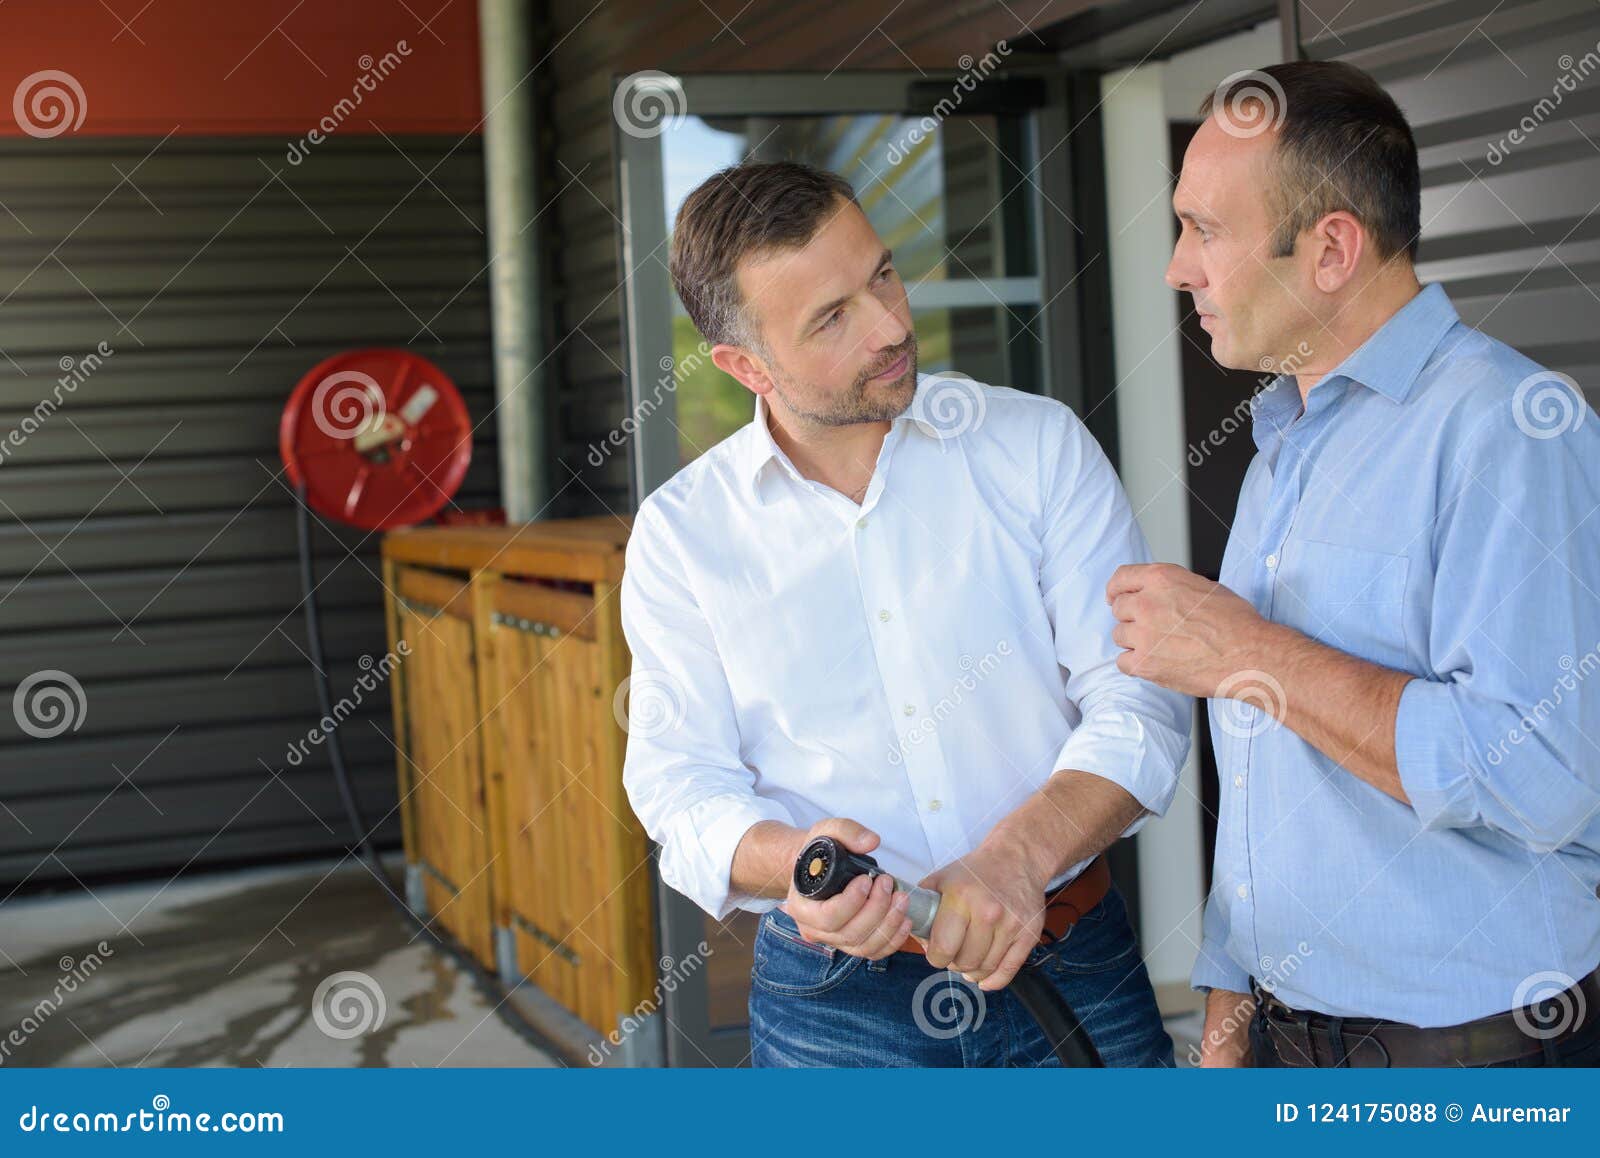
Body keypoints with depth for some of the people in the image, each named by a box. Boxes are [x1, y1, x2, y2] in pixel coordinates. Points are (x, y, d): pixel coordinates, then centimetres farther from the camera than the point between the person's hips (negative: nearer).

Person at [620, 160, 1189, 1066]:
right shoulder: (680, 533, -1)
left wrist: (1015, 858, -24)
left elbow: (1139, 702, -7)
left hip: (1070, 972, 1)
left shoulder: (1038, 443, -2)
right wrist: (794, 859, -24)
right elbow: (682, 786, -2)